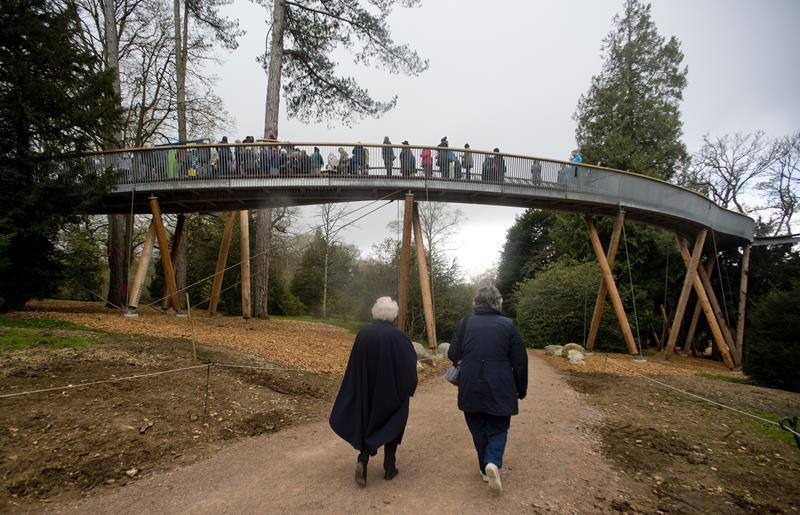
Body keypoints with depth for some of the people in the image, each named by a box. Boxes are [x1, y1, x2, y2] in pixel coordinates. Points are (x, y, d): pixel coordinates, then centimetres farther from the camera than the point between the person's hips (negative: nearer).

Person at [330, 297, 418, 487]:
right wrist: (408, 389, 3)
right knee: (392, 425, 14)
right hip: (393, 390, -2)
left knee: (369, 423, 18)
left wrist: (361, 390, 14)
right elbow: (410, 365, -13)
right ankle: (389, 468, 21)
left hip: (368, 390, 3)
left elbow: (354, 367, 1)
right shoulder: (399, 336, -16)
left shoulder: (363, 334, -6)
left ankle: (362, 459, -1)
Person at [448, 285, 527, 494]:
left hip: (470, 389, 2)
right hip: (500, 390, -1)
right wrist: (521, 389, 10)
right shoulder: (508, 325, -6)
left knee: (478, 429, 17)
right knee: (498, 428, 12)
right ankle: (493, 462, -10)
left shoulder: (464, 324, -3)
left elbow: (453, 356, 2)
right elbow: (520, 362, -2)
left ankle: (485, 469, 24)